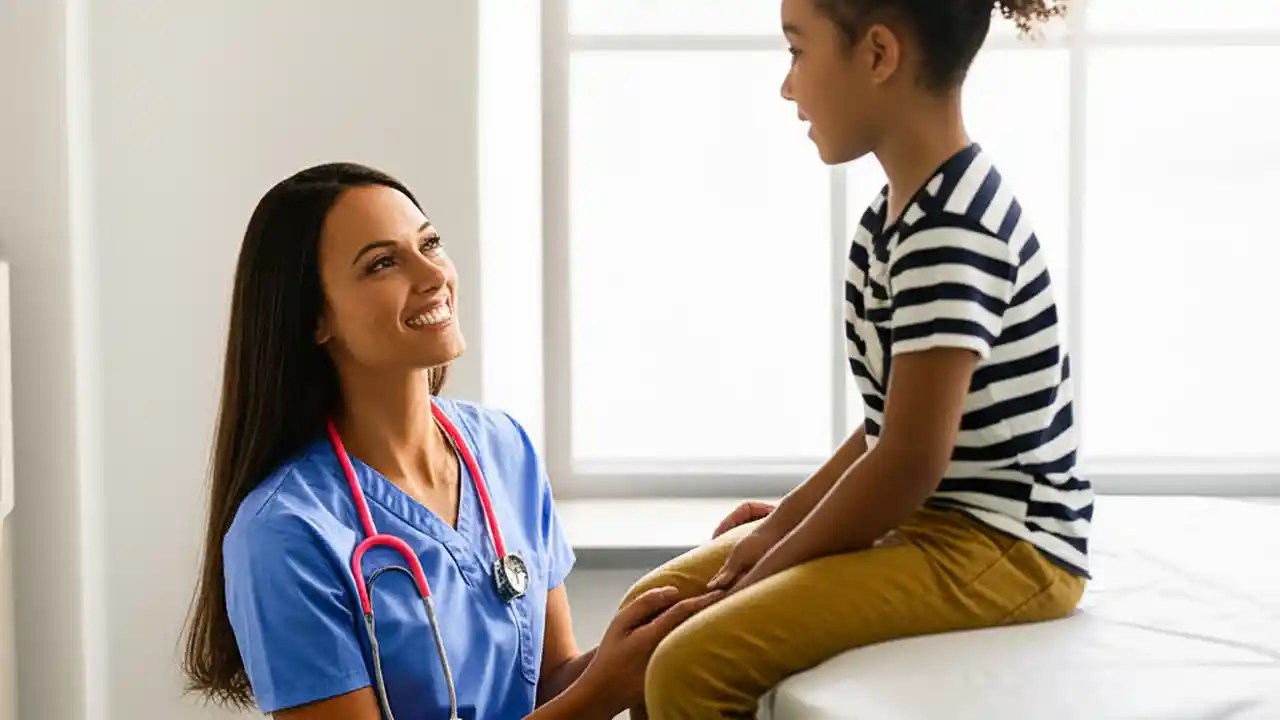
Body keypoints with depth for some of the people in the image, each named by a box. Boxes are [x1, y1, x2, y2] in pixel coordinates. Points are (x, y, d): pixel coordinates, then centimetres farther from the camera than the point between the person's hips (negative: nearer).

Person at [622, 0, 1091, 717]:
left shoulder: (953, 229, -22)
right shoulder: (903, 211, 10)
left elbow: (910, 462, -23)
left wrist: (778, 564, -12)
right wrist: (789, 516, 6)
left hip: (998, 544, -10)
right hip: (921, 519, 10)